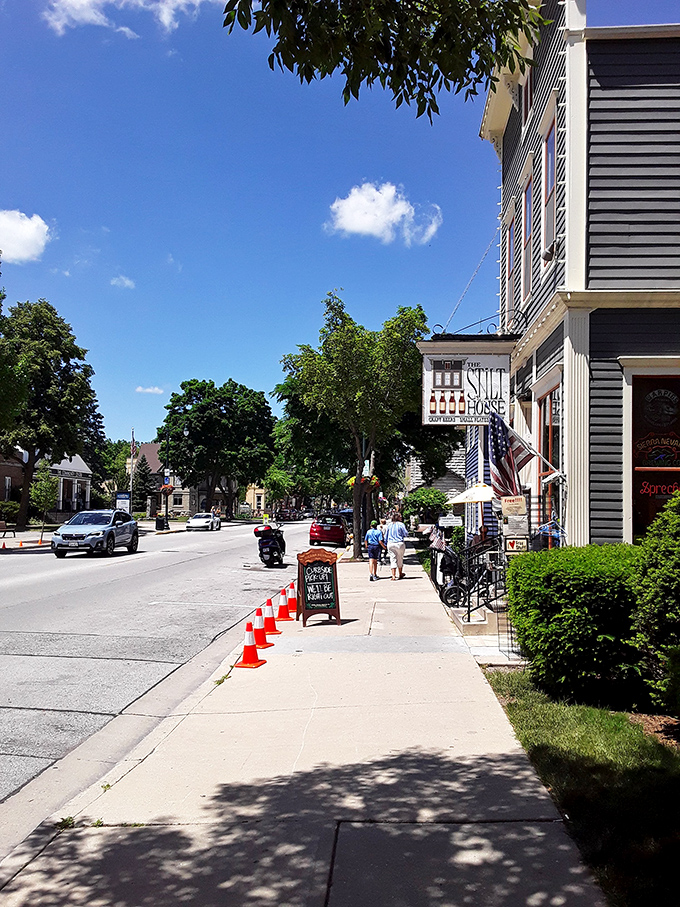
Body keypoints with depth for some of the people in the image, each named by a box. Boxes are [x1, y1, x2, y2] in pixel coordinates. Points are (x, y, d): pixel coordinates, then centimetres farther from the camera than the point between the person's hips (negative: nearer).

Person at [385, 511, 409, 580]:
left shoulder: (389, 525, 6)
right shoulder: (401, 524, -7)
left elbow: (386, 535, 11)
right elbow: (406, 534, -7)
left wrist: (387, 542, 21)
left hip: (390, 544, 3)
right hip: (399, 543, -2)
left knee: (393, 560, 3)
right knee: (400, 559, 14)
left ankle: (393, 576, -6)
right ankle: (400, 575, 26)